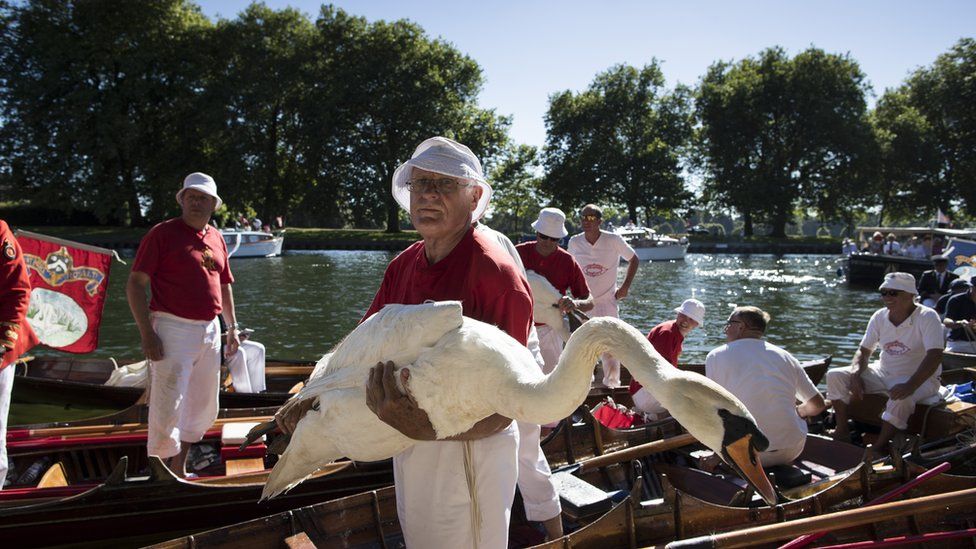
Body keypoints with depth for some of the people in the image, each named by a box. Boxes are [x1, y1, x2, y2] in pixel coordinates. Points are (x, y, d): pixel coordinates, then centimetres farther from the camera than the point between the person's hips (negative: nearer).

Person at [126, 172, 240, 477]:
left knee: (204, 409, 16)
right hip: (173, 329, -7)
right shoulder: (162, 233, -6)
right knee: (168, 408, -7)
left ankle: (180, 470, 33)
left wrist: (232, 326, 17)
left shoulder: (216, 238, 13)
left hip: (210, 331, 7)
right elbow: (135, 284, -10)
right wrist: (147, 333, -17)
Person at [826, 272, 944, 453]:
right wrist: (855, 375, -16)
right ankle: (842, 432, -4)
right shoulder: (880, 316, 1)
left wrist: (910, 386, -39)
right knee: (834, 376, -10)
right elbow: (864, 351, 6)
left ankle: (879, 449, -24)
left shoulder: (927, 317, -16)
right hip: (884, 373, 6)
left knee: (901, 398, -40)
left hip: (920, 378, -6)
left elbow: (935, 356, -26)